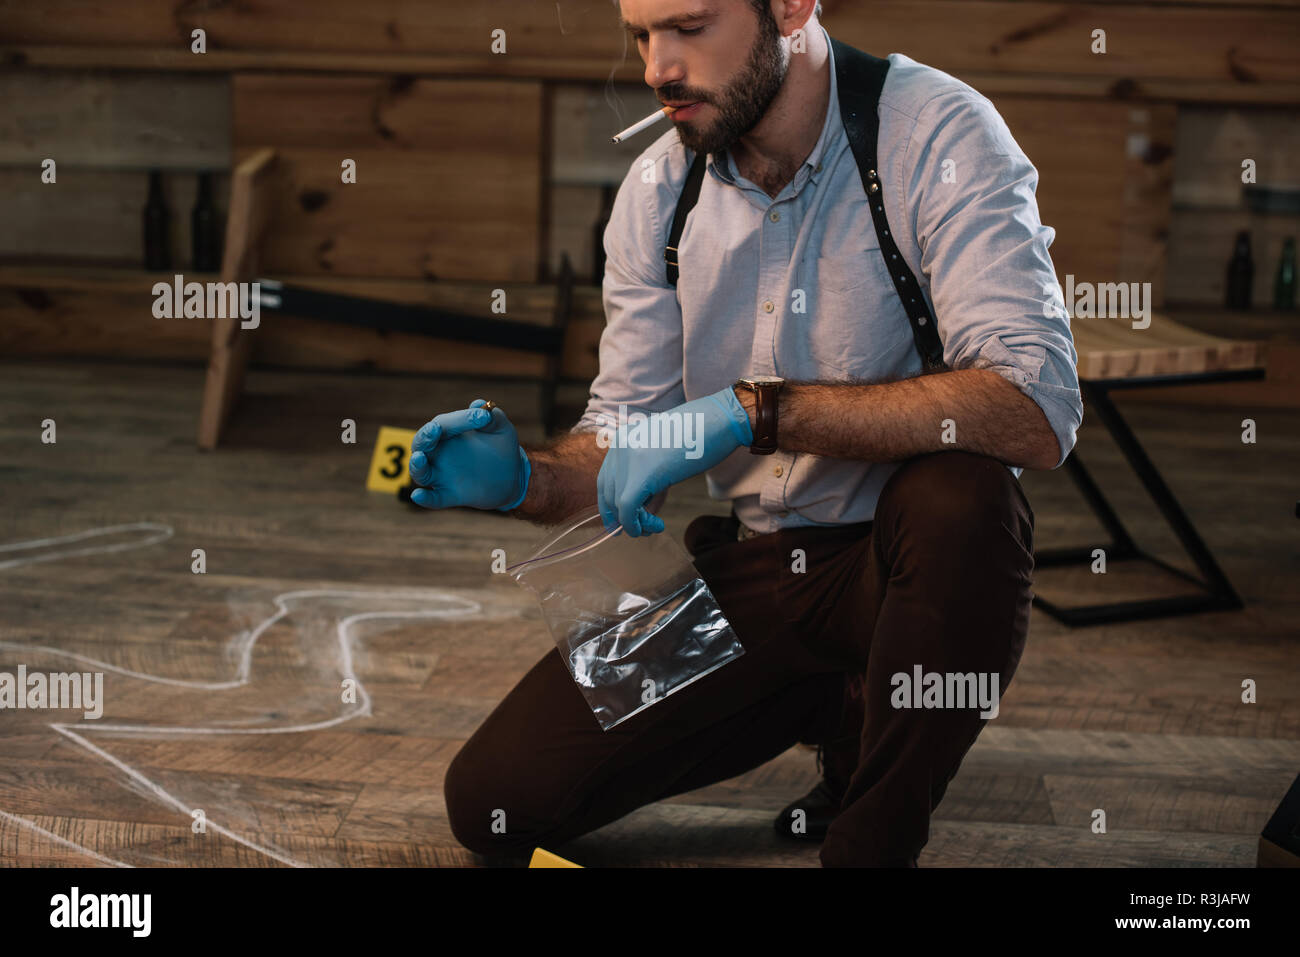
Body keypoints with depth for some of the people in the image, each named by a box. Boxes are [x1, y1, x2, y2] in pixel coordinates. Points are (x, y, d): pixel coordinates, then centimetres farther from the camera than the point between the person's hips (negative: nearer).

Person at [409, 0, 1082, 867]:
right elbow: (623, 438, 5)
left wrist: (752, 409, -36)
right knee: (494, 802, -6)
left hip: (903, 560, -4)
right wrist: (523, 479, -18)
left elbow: (1037, 408, -31)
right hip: (748, 564, 5)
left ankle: (873, 844, -13)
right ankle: (828, 705, 15)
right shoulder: (656, 191, 0)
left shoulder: (937, 134, -17)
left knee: (960, 495, -39)